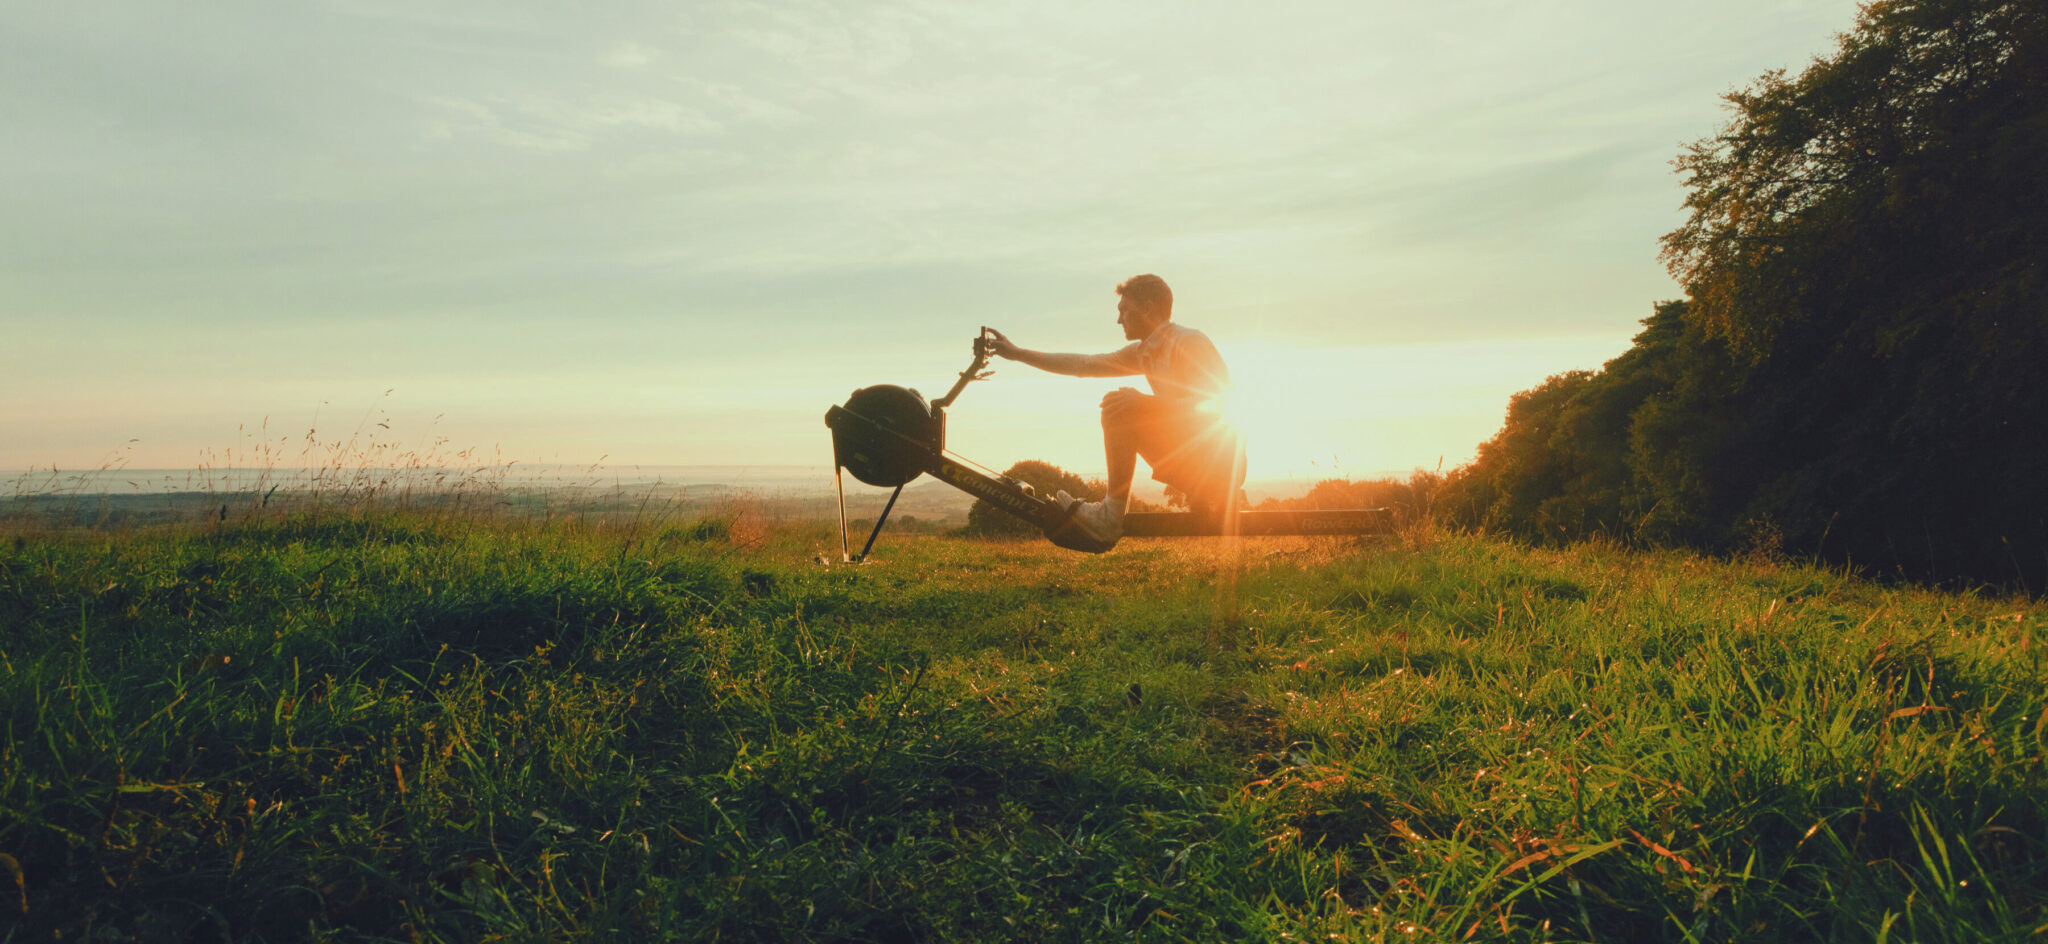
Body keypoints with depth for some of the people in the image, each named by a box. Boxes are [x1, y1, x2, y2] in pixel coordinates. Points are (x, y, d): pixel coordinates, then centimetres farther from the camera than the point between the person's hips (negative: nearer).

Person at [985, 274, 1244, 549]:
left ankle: (1111, 517, -14)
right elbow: (1083, 364, 17)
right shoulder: (1143, 352, 15)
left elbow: (1219, 401, -21)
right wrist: (1017, 353, 17)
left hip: (1217, 460, -9)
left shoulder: (1189, 341, -11)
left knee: (1122, 410, -16)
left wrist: (1145, 401, -24)